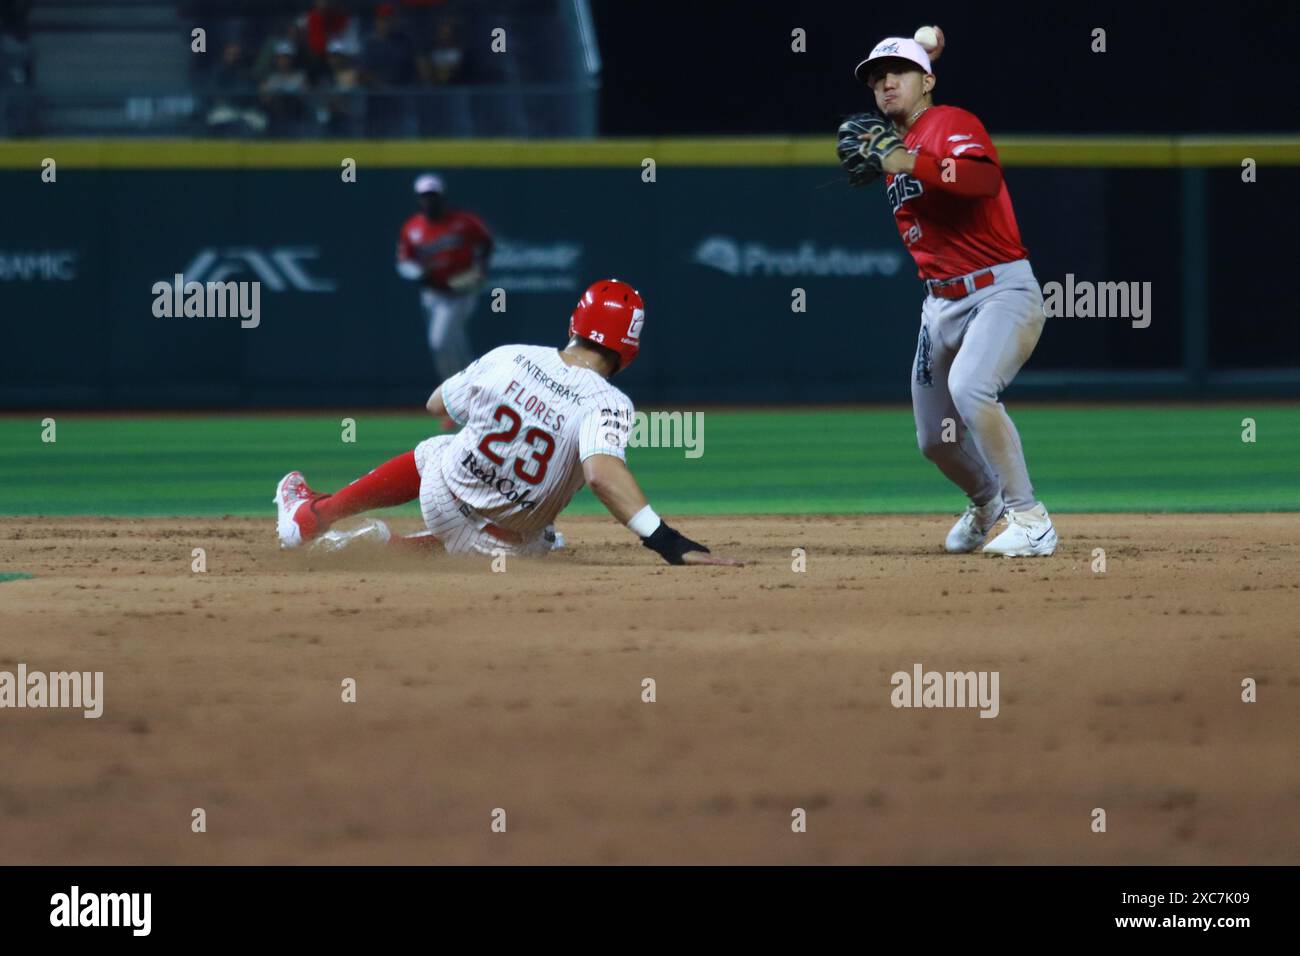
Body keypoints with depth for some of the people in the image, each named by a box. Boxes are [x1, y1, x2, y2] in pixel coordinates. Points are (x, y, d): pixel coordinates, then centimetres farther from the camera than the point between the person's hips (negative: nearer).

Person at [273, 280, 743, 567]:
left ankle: (311, 516, 44)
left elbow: (437, 404, 7)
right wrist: (665, 541, -50)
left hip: (441, 495, 3)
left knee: (432, 452, 36)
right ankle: (380, 545, 16)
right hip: (510, 544, -3)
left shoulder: (508, 358, -12)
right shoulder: (606, 404, -26)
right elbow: (601, 472, -45)